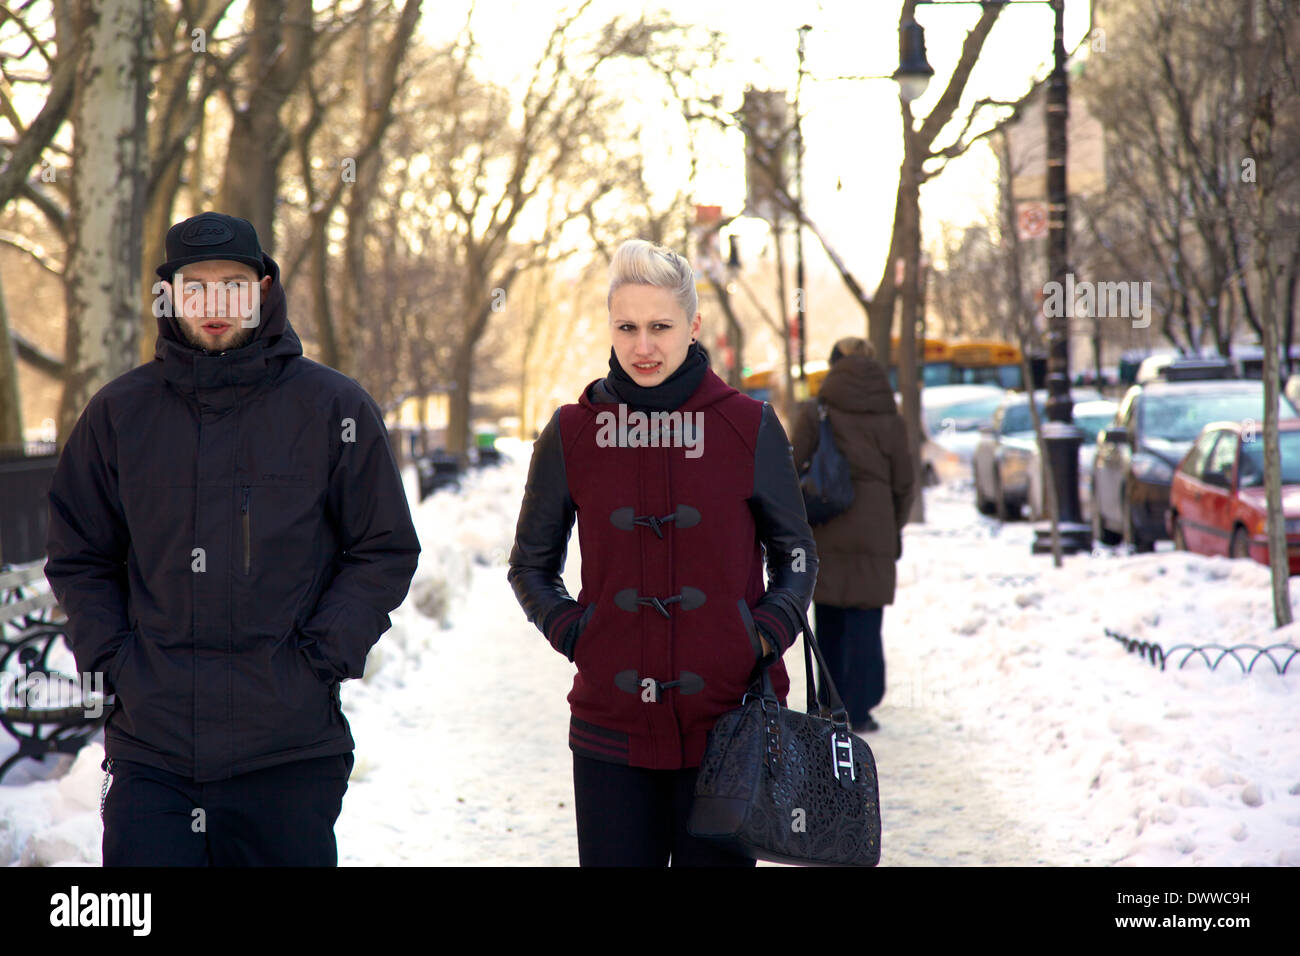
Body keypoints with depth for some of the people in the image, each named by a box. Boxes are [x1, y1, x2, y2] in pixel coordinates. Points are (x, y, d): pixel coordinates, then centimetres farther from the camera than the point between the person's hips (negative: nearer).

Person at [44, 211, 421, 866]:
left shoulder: (333, 407, 3)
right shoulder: (119, 412, 8)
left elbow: (386, 552, 5)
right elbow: (77, 558, 15)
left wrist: (319, 657, -5)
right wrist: (110, 658, 1)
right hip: (149, 748, 1)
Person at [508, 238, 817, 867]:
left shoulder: (748, 427, 0)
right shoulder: (572, 434, 2)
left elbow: (795, 554, 11)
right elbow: (531, 565, 15)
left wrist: (768, 633, -5)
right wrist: (571, 630, -1)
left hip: (725, 721, -1)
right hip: (611, 725, 1)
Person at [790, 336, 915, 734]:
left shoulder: (814, 413, -3)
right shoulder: (888, 418, 1)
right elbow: (904, 482, 5)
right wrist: (894, 530, 17)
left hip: (825, 536, 0)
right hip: (873, 535, 0)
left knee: (829, 624, 12)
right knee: (865, 625, 3)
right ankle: (857, 710, -1)